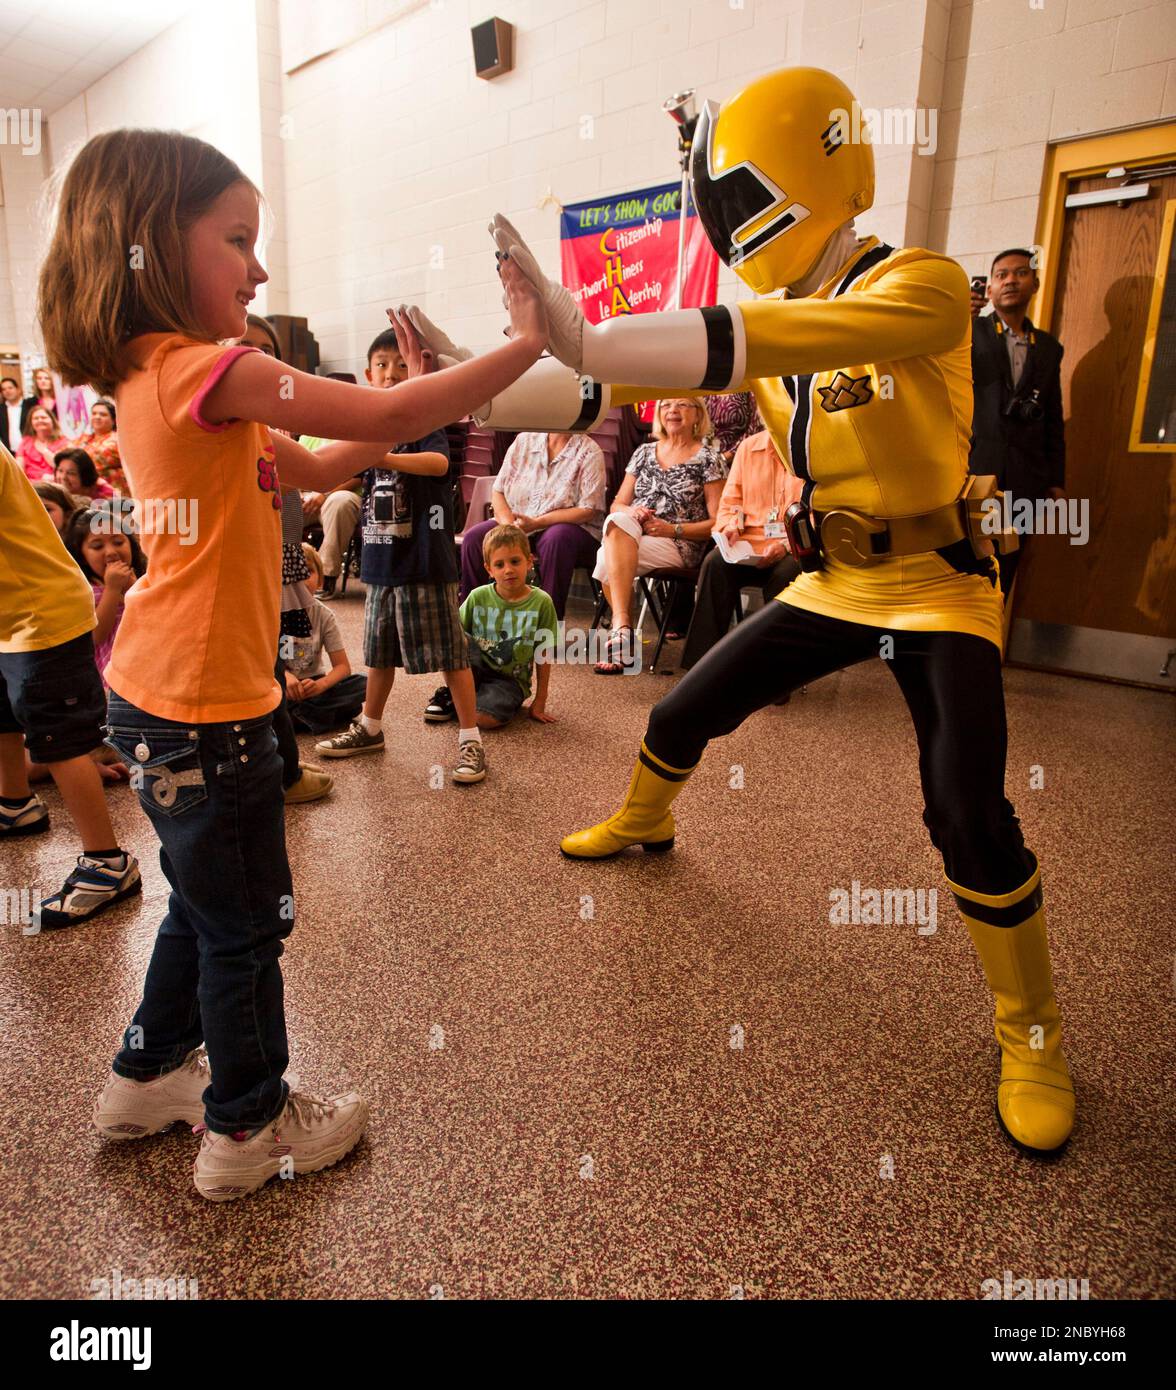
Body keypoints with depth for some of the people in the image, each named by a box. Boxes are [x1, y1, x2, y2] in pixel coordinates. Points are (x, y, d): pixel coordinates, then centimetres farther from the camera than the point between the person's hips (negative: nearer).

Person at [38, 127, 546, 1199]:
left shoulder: (159, 375, 13)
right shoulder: (206, 368, -17)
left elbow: (317, 467, 13)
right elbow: (386, 419, -22)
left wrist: (422, 395, 4)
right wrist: (526, 345, -14)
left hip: (167, 696, 10)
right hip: (201, 706, -10)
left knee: (208, 904, 24)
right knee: (248, 920, 8)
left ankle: (148, 1080, 43)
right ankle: (249, 1126, 29)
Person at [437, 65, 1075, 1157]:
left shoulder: (923, 287, -21)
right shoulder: (755, 319, 0)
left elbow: (776, 342, -41)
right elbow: (618, 385, -5)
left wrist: (583, 338, -48)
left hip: (936, 586, -5)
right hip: (831, 582, 6)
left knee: (967, 816, -16)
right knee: (682, 715, 10)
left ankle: (1031, 1034, 9)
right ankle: (643, 821, 44)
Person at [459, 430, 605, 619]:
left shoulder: (589, 451, -4)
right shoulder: (524, 441, 9)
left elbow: (589, 510, -14)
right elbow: (498, 491, 9)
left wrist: (536, 523, -21)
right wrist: (509, 525, -12)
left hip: (570, 527, -4)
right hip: (515, 525, 4)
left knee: (557, 538, -37)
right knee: (473, 537, -20)